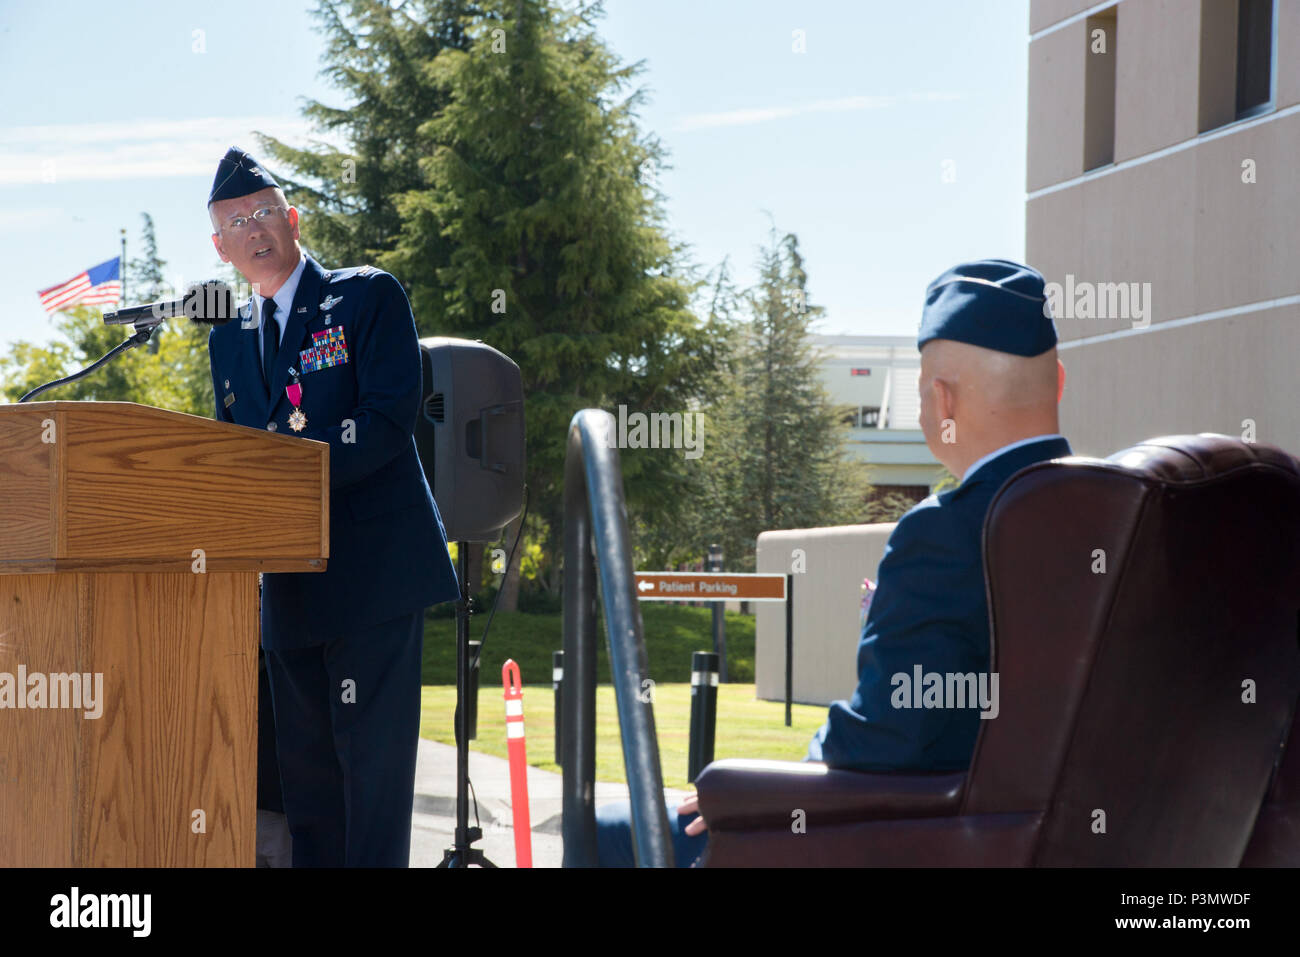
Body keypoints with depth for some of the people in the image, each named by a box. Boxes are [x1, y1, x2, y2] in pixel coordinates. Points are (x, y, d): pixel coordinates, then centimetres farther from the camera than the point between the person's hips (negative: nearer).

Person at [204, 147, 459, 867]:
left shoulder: (368, 297, 0)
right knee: (304, 766, 10)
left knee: (373, 758, -8)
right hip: (288, 584, 6)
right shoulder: (228, 340, 18)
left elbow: (389, 420, -11)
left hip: (375, 570, -6)